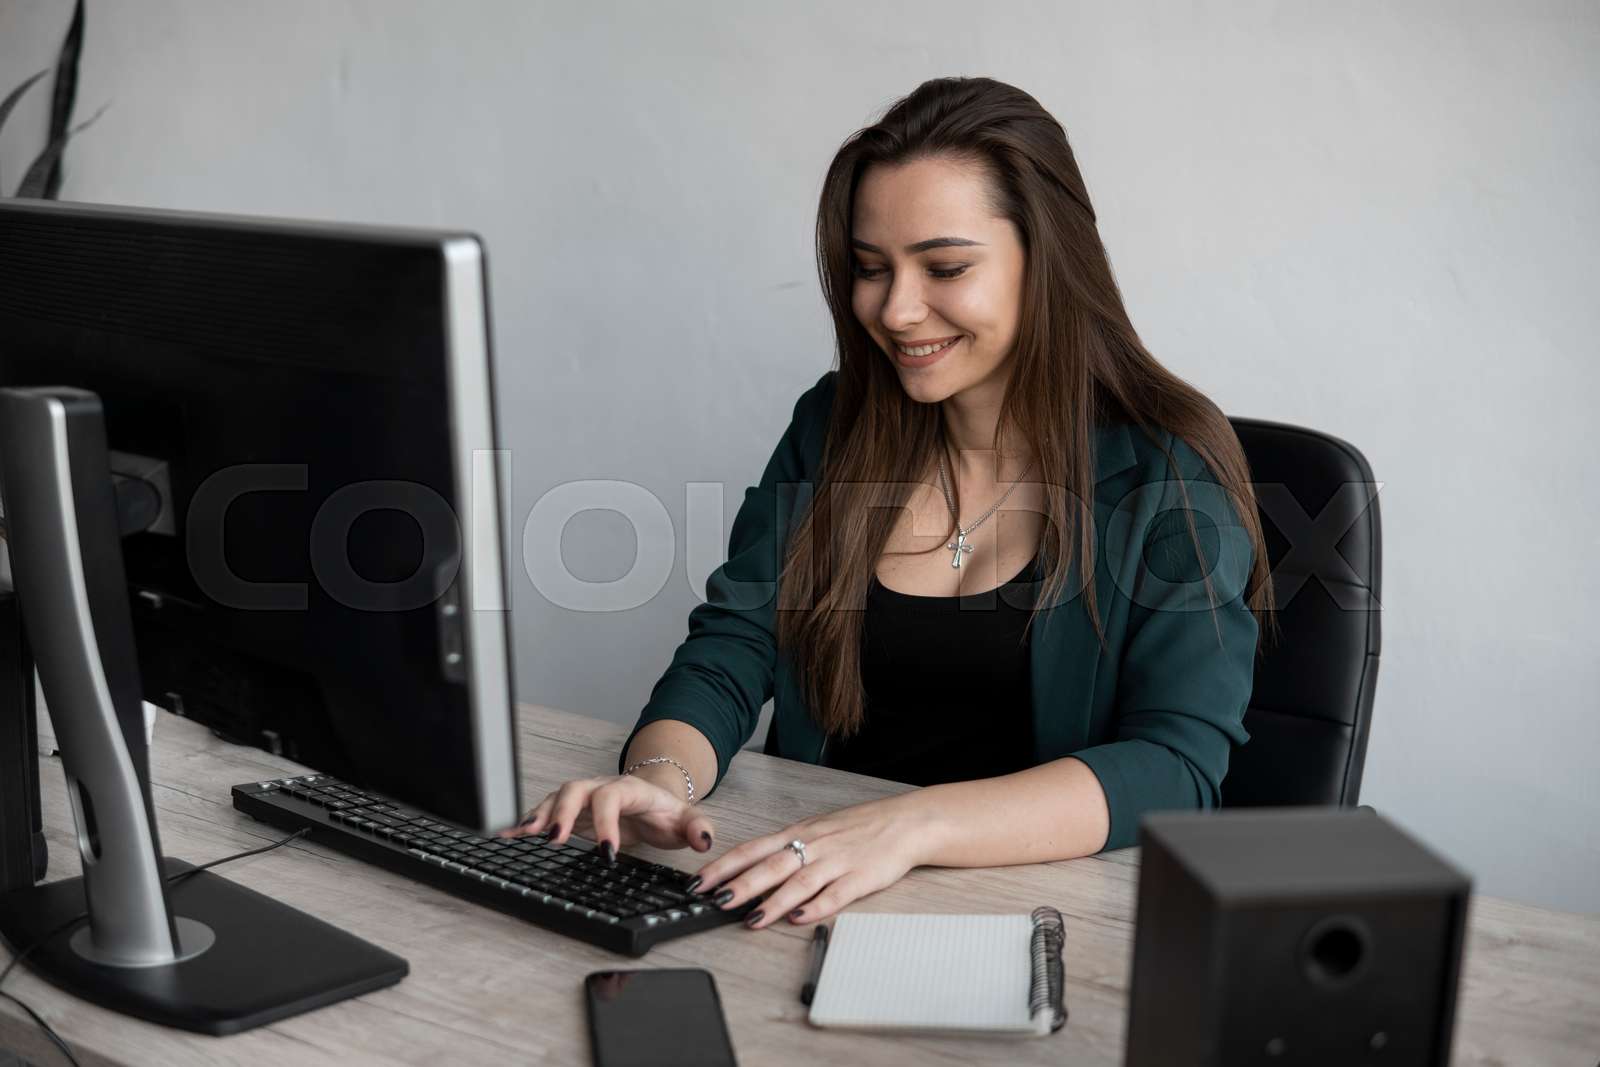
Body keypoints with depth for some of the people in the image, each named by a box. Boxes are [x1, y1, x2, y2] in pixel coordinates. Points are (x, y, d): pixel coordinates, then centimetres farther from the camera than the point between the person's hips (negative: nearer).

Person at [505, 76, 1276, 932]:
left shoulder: (1171, 474, -7)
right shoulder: (831, 428, 7)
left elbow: (1177, 769, -18)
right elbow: (727, 653, 3)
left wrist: (910, 826, -32)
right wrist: (662, 778, -21)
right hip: (814, 901, 4)